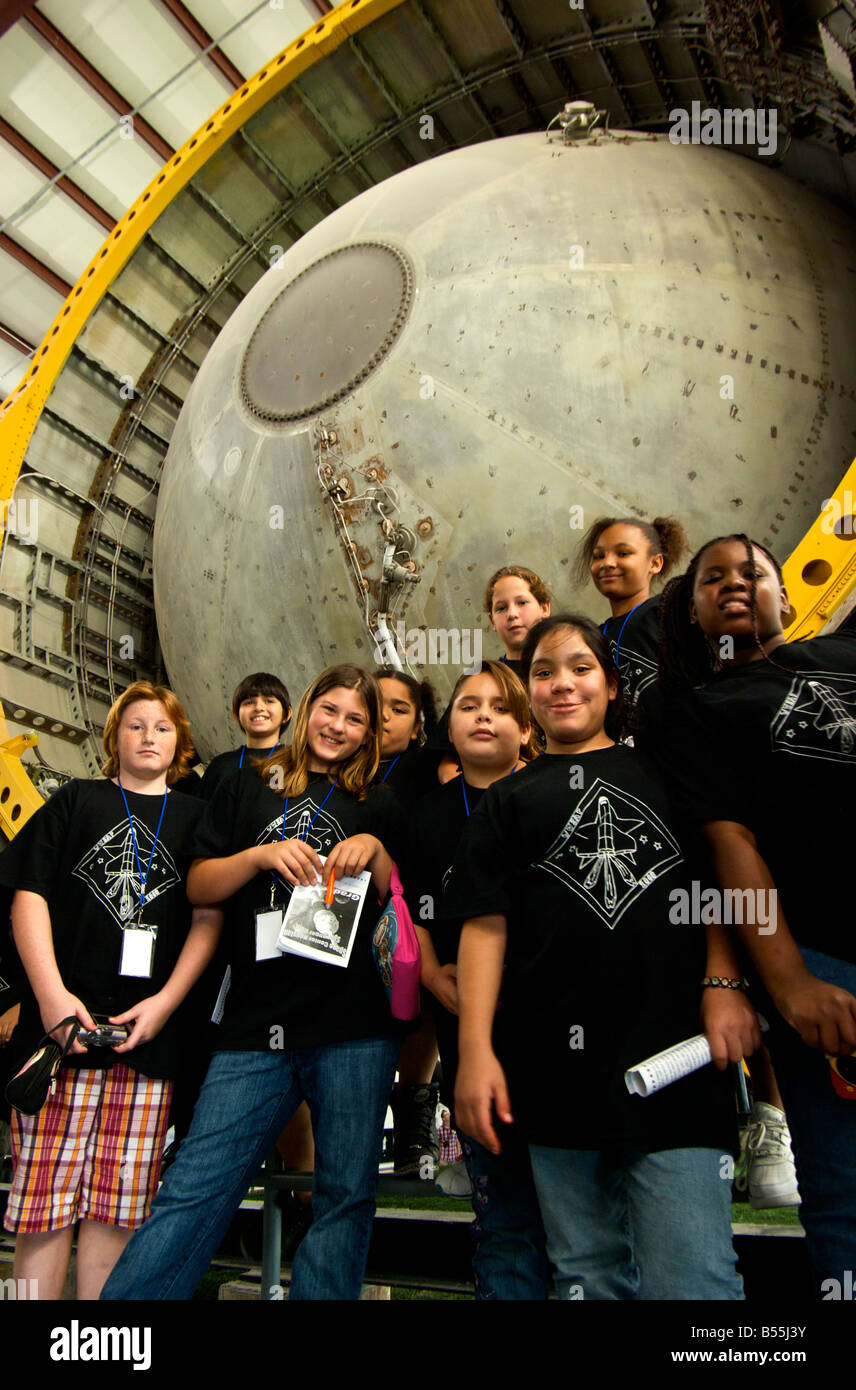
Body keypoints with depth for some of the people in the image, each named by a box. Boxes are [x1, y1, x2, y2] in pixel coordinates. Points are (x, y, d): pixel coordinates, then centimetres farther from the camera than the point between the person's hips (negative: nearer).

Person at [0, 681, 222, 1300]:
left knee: (115, 1204, 5)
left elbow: (210, 916, 8)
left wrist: (166, 1001, -5)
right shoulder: (75, 802, 12)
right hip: (62, 1022, -1)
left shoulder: (195, 817, 15)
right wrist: (51, 995, -9)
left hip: (150, 1033, 1)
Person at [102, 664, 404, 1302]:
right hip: (256, 1028, 0)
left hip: (356, 1031, 1)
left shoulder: (378, 806, 15)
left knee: (346, 1197, 3)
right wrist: (262, 854, -8)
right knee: (195, 1190, -3)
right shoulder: (249, 790, 14)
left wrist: (375, 852, -4)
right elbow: (199, 887, 9)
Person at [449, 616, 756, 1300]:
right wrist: (475, 1049, -3)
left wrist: (724, 982, -5)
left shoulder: (663, 772, 14)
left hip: (673, 1051, -1)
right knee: (587, 1275, 9)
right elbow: (485, 924, 6)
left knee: (693, 1278, -4)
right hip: (555, 1061, 1)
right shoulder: (509, 799, 14)